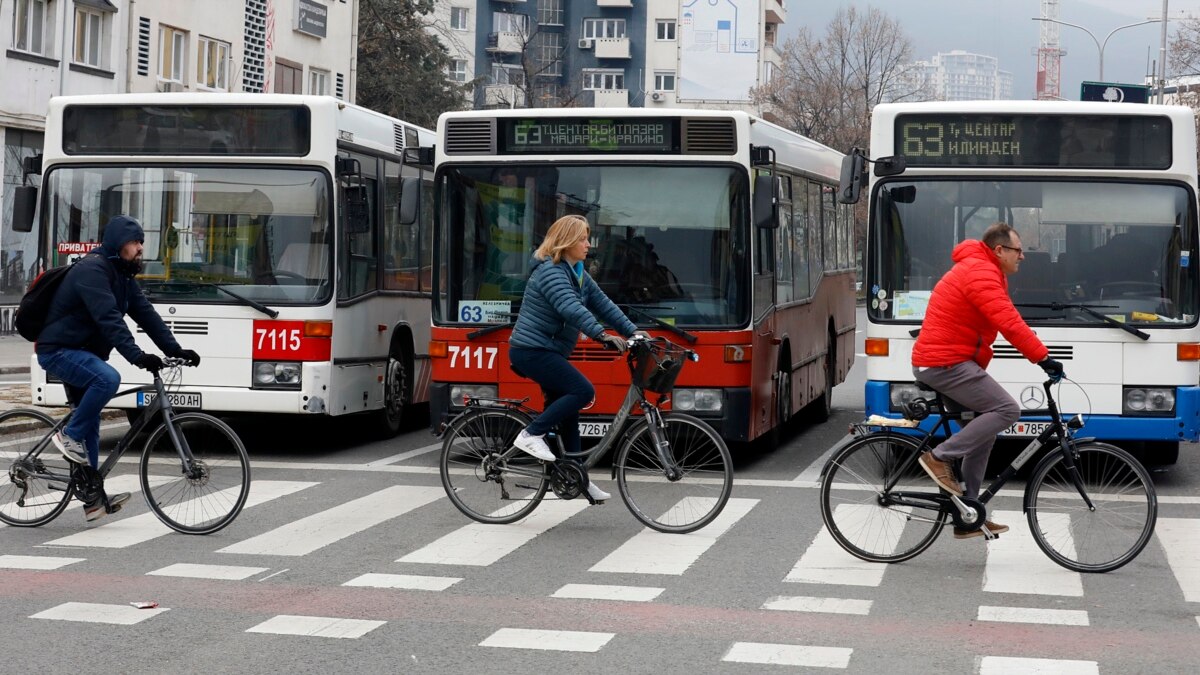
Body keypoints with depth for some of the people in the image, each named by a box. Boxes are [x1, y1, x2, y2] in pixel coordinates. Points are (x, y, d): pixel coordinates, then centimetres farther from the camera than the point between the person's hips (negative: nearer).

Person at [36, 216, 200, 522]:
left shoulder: (123, 276, 9)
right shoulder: (92, 270, -21)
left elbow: (146, 314, 5)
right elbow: (109, 320, -32)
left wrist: (175, 350, -7)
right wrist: (137, 356, -41)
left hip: (81, 353, 10)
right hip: (58, 351, -10)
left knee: (90, 427, 9)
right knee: (108, 378, -34)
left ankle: (94, 498, 12)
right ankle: (70, 436, -16)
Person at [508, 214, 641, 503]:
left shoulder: (578, 274, 14)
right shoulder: (550, 272, -17)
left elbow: (603, 304, 10)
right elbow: (572, 309, -31)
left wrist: (633, 331, 0)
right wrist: (602, 336, -40)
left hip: (548, 352, 10)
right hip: (532, 350, -10)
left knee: (567, 413, 12)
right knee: (583, 390, -20)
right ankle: (531, 435, -14)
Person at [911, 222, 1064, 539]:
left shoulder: (979, 270, 19)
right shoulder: (981, 274, -16)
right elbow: (1009, 323, -26)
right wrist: (1043, 358, -27)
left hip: (936, 362, 11)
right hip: (945, 364, -11)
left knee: (986, 422, 13)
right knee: (1007, 409, -15)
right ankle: (940, 456, -11)